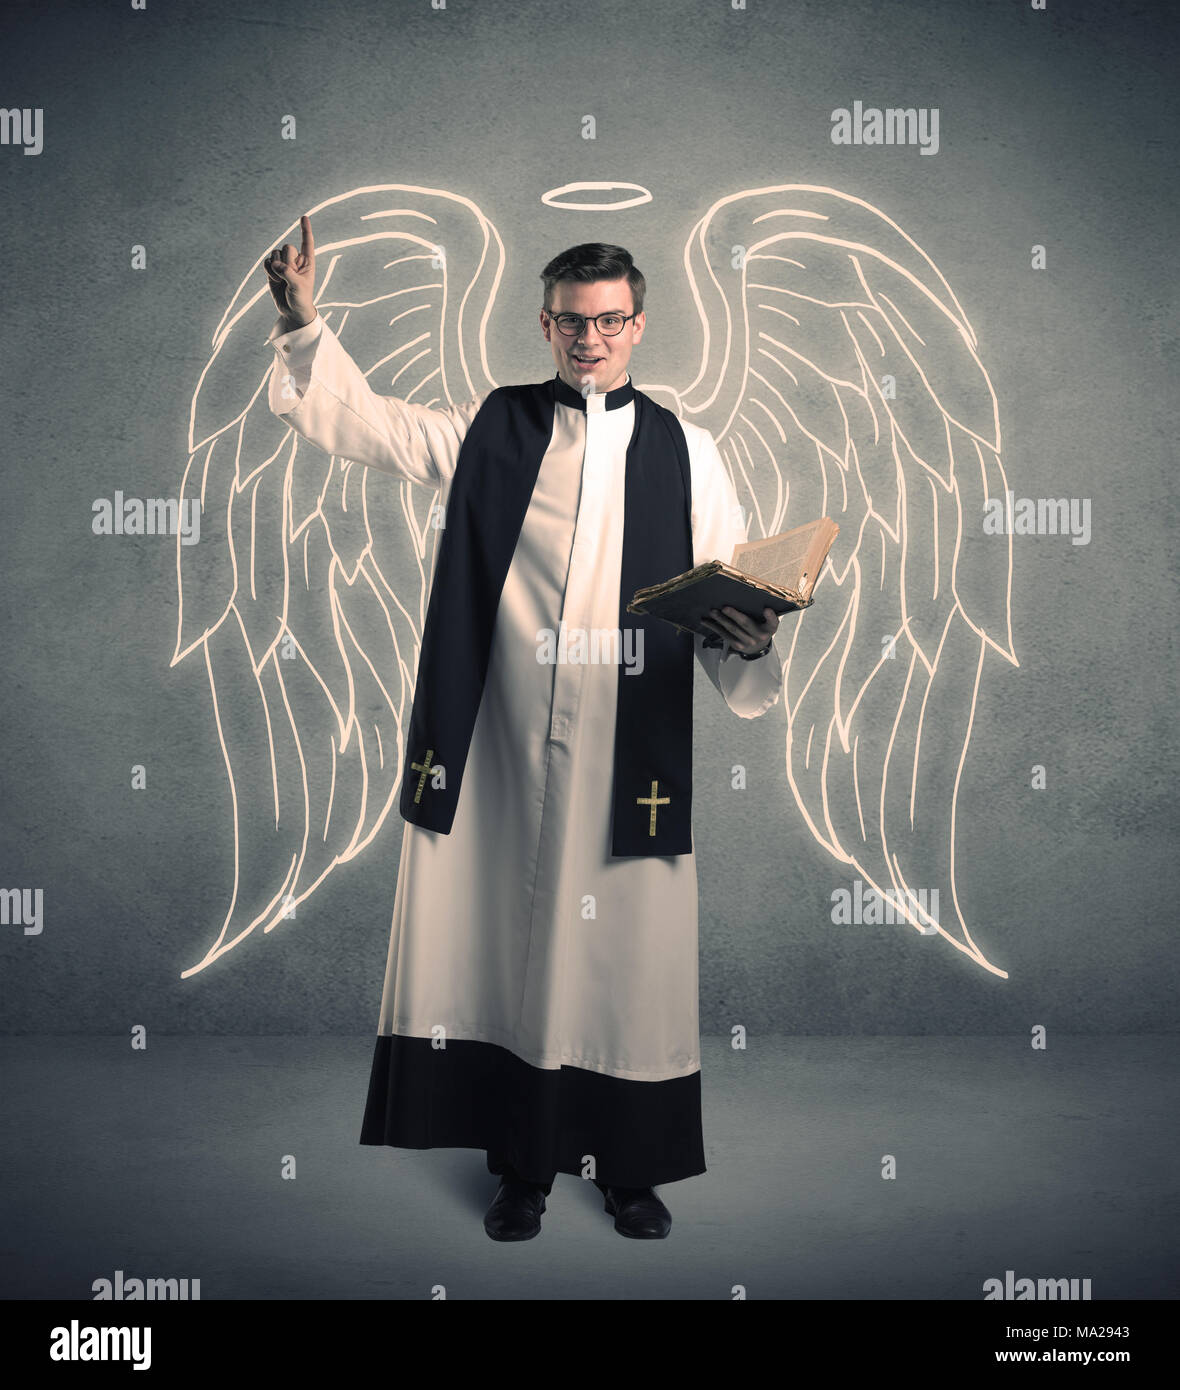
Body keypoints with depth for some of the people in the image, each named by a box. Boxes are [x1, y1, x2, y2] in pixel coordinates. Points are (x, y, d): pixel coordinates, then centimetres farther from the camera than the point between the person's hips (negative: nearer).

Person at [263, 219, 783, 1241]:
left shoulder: (684, 452, 9)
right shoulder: (489, 429, 9)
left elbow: (731, 592, 6)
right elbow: (356, 419, 9)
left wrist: (750, 636, -16)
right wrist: (303, 320, -5)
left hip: (631, 749, 0)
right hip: (505, 745, 0)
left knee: (629, 951, 5)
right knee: (511, 944, 6)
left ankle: (635, 1168, 24)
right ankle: (523, 1165, 23)